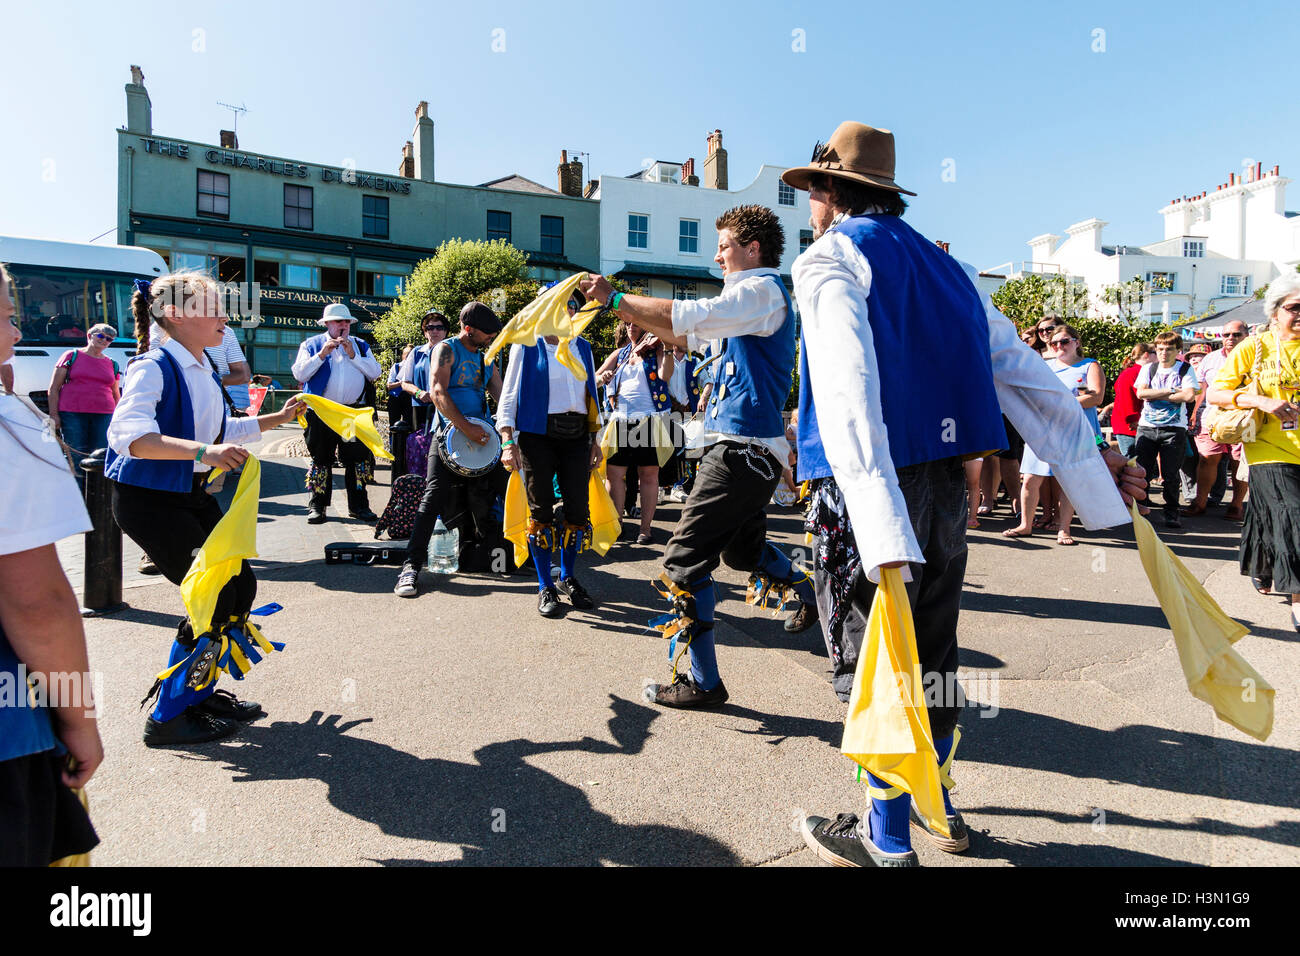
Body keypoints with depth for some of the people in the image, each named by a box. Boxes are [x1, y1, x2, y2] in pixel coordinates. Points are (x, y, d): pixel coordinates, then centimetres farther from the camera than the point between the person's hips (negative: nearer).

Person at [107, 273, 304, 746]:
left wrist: (278, 418, 21)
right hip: (147, 499, -9)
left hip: (194, 494, 9)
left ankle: (201, 691, 27)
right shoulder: (153, 367, -17)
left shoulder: (205, 371, 10)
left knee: (241, 585, 8)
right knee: (216, 595, -10)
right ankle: (168, 717, 7)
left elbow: (223, 432, 24)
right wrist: (203, 451, -44)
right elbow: (128, 434, -33)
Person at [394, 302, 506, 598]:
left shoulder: (486, 357, 18)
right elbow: (438, 393, -14)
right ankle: (412, 565, -14)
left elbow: (501, 395, 16)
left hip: (480, 434, 6)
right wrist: (465, 427, -21)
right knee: (435, 495, -15)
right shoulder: (446, 349, -2)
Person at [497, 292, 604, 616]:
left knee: (578, 510, 3)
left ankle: (568, 578, 23)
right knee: (541, 510, 1)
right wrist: (509, 442, -10)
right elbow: (510, 394, 0)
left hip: (577, 437, 4)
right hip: (538, 435, -4)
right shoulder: (527, 345, 3)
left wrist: (596, 440, 14)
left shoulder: (583, 347, 15)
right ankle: (545, 588, 13)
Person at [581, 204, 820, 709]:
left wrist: (616, 298, -15)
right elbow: (688, 335, 26)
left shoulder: (762, 289, -8)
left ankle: (702, 681, 1)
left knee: (684, 560, -7)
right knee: (741, 548, 27)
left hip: (742, 449, -10)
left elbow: (689, 315, -23)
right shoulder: (755, 295, 23)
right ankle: (810, 593, 43)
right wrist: (632, 311, 14)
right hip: (750, 447, 10)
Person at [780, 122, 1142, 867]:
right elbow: (1022, 370, 14)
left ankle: (888, 840, 21)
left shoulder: (831, 258, -6)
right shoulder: (944, 265, 16)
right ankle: (937, 805, 38)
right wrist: (1090, 460, 20)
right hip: (947, 486, 7)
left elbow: (849, 387, -23)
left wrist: (880, 533, -32)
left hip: (872, 489, -7)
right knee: (933, 651, 19)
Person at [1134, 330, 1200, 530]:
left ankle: (1171, 514, 11)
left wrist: (1155, 395, -8)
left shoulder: (1186, 369, 4)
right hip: (1147, 426, 2)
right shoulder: (1148, 369, 10)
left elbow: (1189, 396, -11)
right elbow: (1141, 393, -5)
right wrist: (1171, 390, -9)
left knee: (1170, 475, 0)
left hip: (1174, 429, -2)